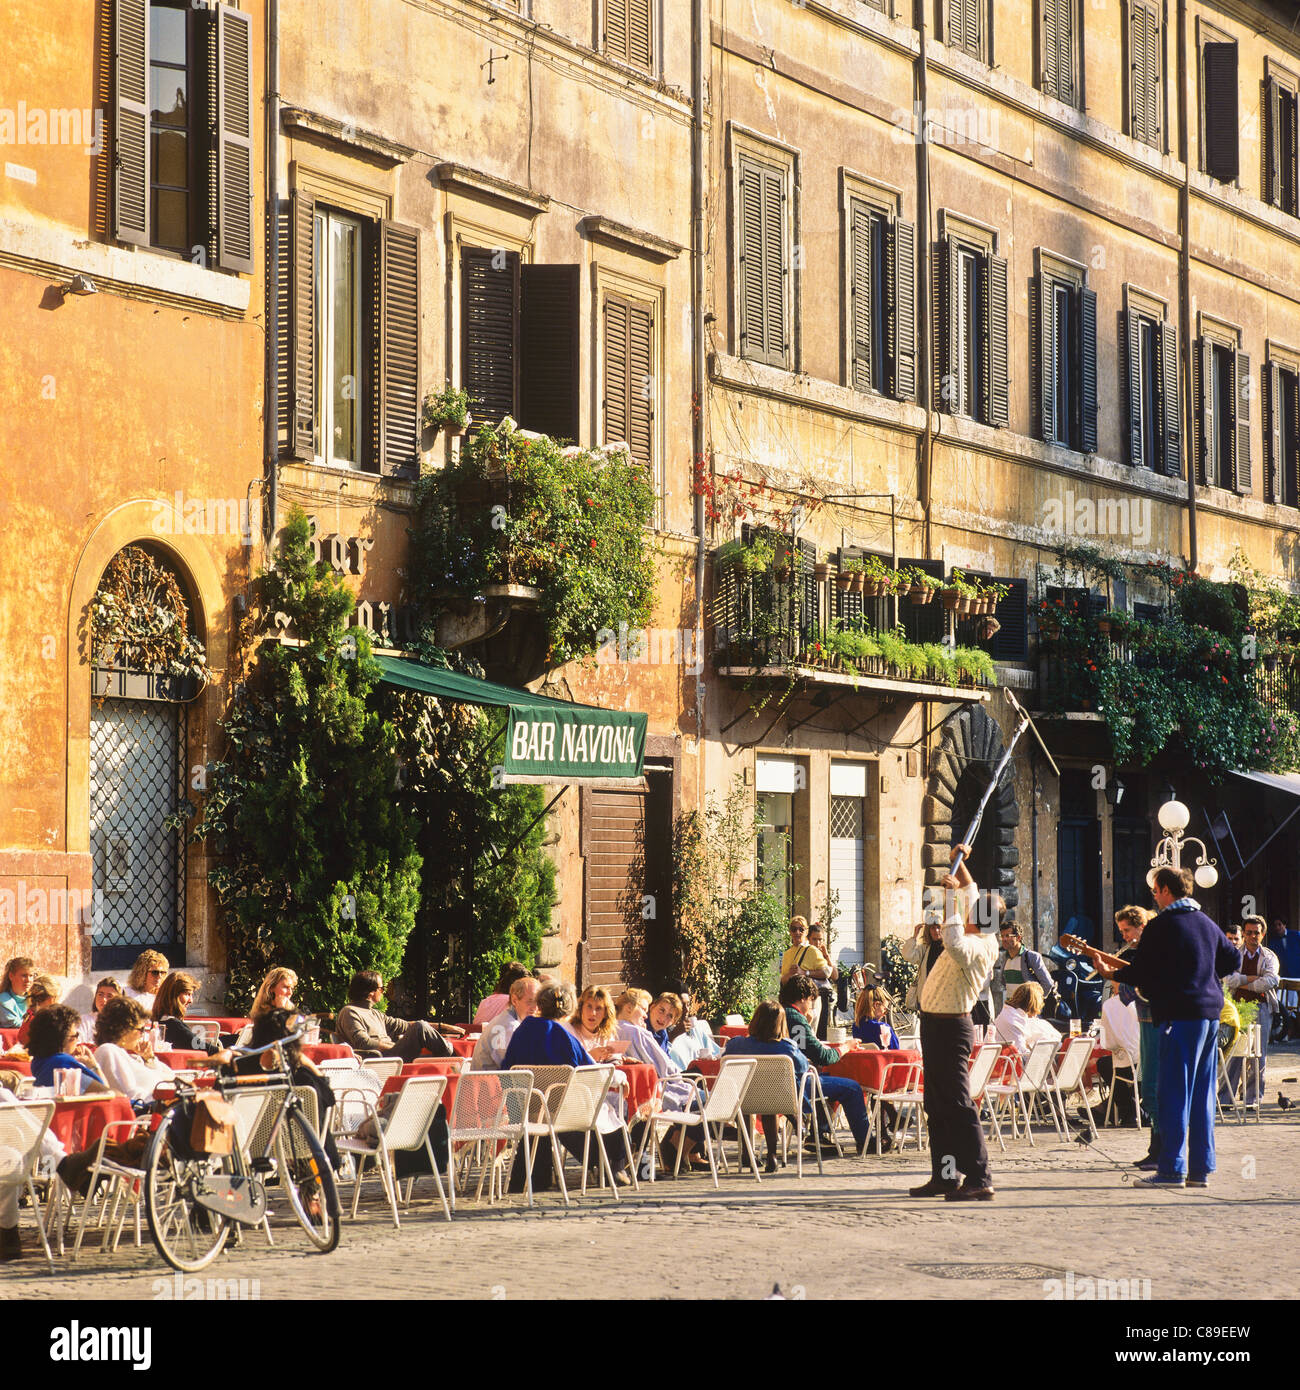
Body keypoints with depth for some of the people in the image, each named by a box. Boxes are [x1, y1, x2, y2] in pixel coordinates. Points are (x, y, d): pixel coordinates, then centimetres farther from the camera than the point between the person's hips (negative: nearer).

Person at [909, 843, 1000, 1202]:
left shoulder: (978, 947, -20)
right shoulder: (978, 937, 8)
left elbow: (955, 943, -43)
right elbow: (970, 890, 25)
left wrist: (952, 896, -34)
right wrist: (960, 864, 15)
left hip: (950, 1028, -11)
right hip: (935, 1024, 11)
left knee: (957, 1104, -12)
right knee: (937, 1105, 14)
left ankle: (979, 1180, -13)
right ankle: (943, 1176, 20)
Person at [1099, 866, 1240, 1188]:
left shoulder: (1160, 926, -7)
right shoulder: (1208, 923, 14)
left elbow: (1139, 972, -5)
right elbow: (1234, 960, 23)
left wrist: (1110, 972, 13)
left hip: (1180, 1013, -7)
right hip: (1211, 1012, 7)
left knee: (1174, 1093, -5)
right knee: (1202, 1093, 10)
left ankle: (1172, 1170, -7)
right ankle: (1201, 1168, 10)